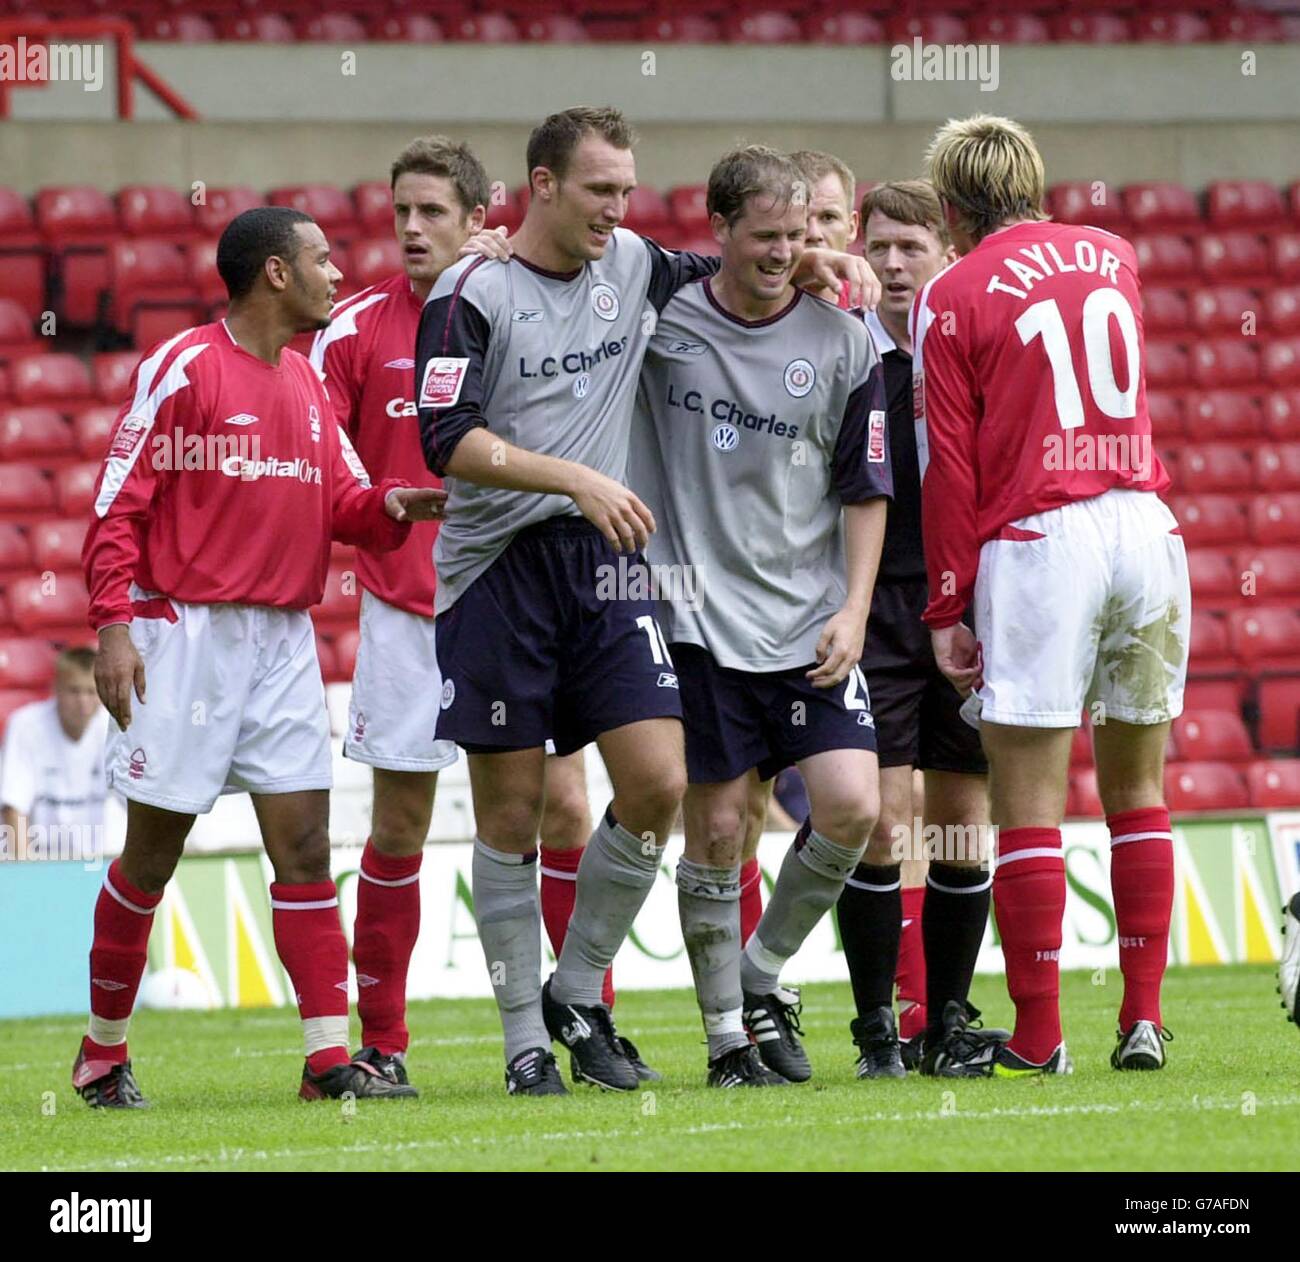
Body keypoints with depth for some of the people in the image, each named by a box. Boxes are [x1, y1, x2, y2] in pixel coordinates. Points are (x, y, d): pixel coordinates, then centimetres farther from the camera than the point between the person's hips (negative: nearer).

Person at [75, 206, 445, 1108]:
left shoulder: (307, 382, 14)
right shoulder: (181, 367, -7)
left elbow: (343, 501, 15)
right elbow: (119, 501, -8)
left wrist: (392, 506, -7)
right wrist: (113, 622, -17)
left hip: (284, 642, 6)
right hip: (186, 635, -6)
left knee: (305, 845, -2)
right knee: (154, 850, 1)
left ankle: (330, 1059, -5)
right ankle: (104, 1051, 16)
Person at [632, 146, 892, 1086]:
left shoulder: (843, 341, 0)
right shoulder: (661, 316, -2)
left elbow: (865, 489, 6)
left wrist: (854, 609, -3)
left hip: (810, 622, 1)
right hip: (700, 618, -1)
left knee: (850, 807, -10)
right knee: (716, 828, -1)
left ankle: (763, 975, 14)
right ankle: (727, 1035, 11)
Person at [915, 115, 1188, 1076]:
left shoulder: (952, 296, -1)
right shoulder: (1114, 256, 14)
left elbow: (948, 466, -3)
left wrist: (947, 610, 1)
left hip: (1036, 541, -5)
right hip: (1145, 527, 5)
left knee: (1030, 803, -2)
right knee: (1137, 791, 12)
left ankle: (1037, 1036, -3)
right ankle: (1144, 1019, 9)